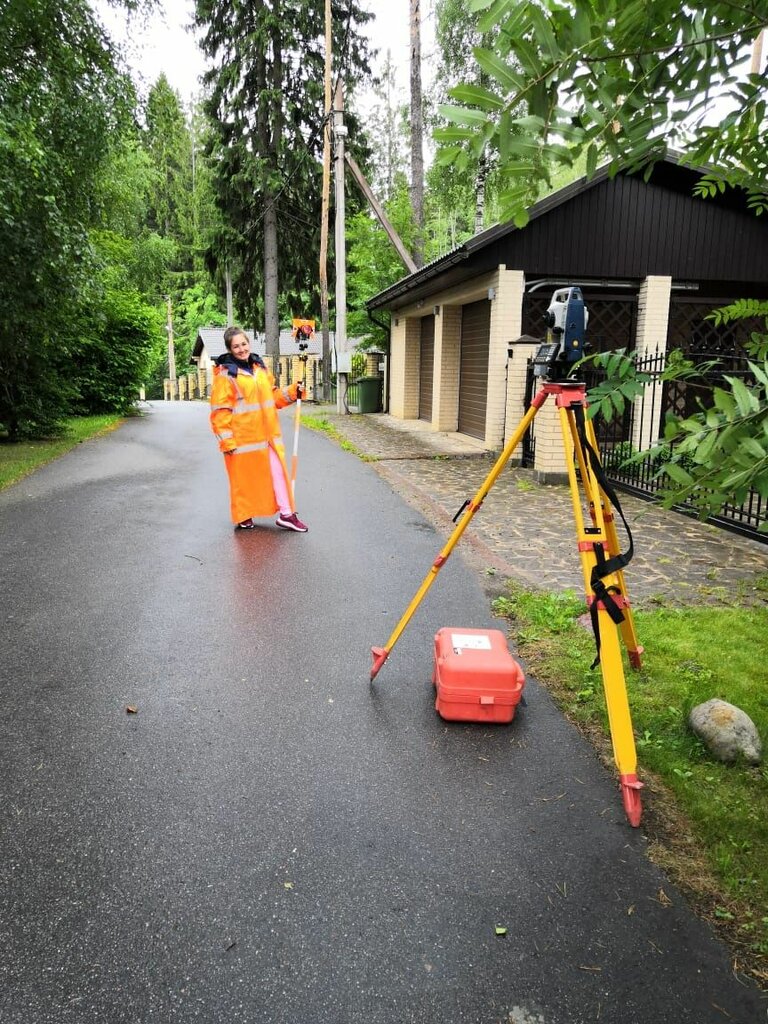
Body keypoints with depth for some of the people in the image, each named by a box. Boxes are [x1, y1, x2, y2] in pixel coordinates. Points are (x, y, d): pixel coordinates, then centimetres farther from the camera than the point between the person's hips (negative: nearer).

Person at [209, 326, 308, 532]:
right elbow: (220, 411, -11)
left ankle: (286, 514, 12)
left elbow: (273, 396, 20)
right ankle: (243, 517, 21)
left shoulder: (260, 368, 12)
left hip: (267, 435, 6)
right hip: (243, 437, -6)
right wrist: (227, 441, -15)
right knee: (244, 477, 4)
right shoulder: (225, 375, -9)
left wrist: (292, 392, 4)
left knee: (278, 471, 5)